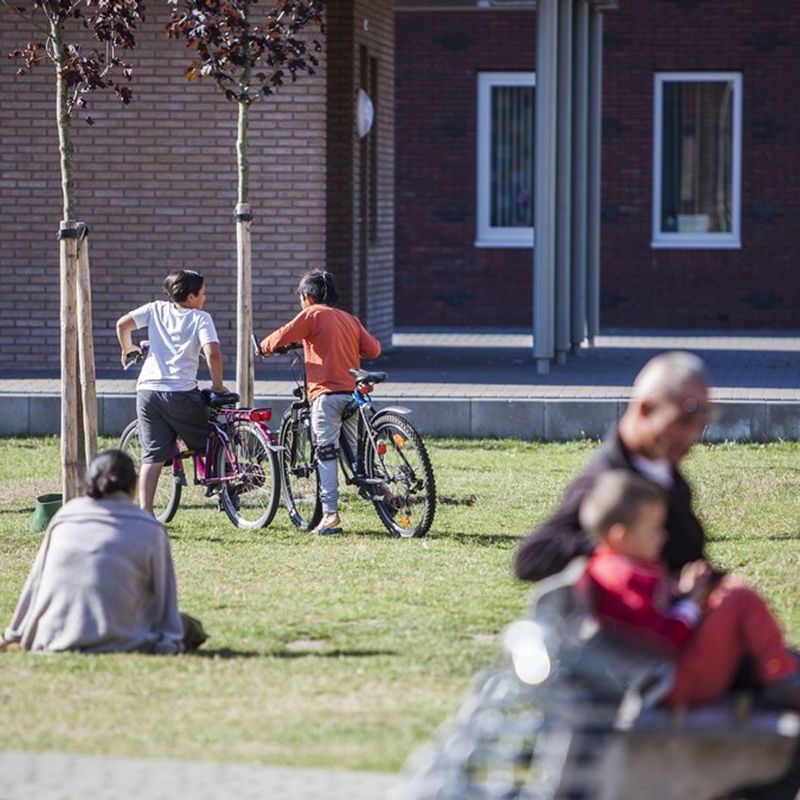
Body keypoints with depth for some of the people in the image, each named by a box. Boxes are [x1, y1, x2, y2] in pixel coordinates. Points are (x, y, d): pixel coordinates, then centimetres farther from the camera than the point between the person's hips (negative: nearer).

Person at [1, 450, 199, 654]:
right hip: (117, 642, -4)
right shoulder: (150, 530, 0)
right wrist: (169, 642, 13)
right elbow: (163, 593, 4)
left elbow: (35, 582, 13)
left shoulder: (65, 515, 8)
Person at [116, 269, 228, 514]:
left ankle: (145, 512, -3)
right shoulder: (201, 318, 0)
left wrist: (127, 348, 21)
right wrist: (218, 385, 1)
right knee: (208, 442, 17)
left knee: (152, 456, 5)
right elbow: (212, 353, -13)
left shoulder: (156, 309, 11)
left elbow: (123, 324, 1)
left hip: (148, 390, 4)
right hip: (181, 392, -4)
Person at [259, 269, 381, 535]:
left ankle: (330, 514, -13)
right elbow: (373, 349, 11)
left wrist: (264, 347, 15)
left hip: (326, 392, -6)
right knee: (355, 452, 17)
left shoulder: (313, 314, 1)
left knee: (326, 455, -7)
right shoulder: (350, 319, 18)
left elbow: (282, 336, -6)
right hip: (353, 392, 6)